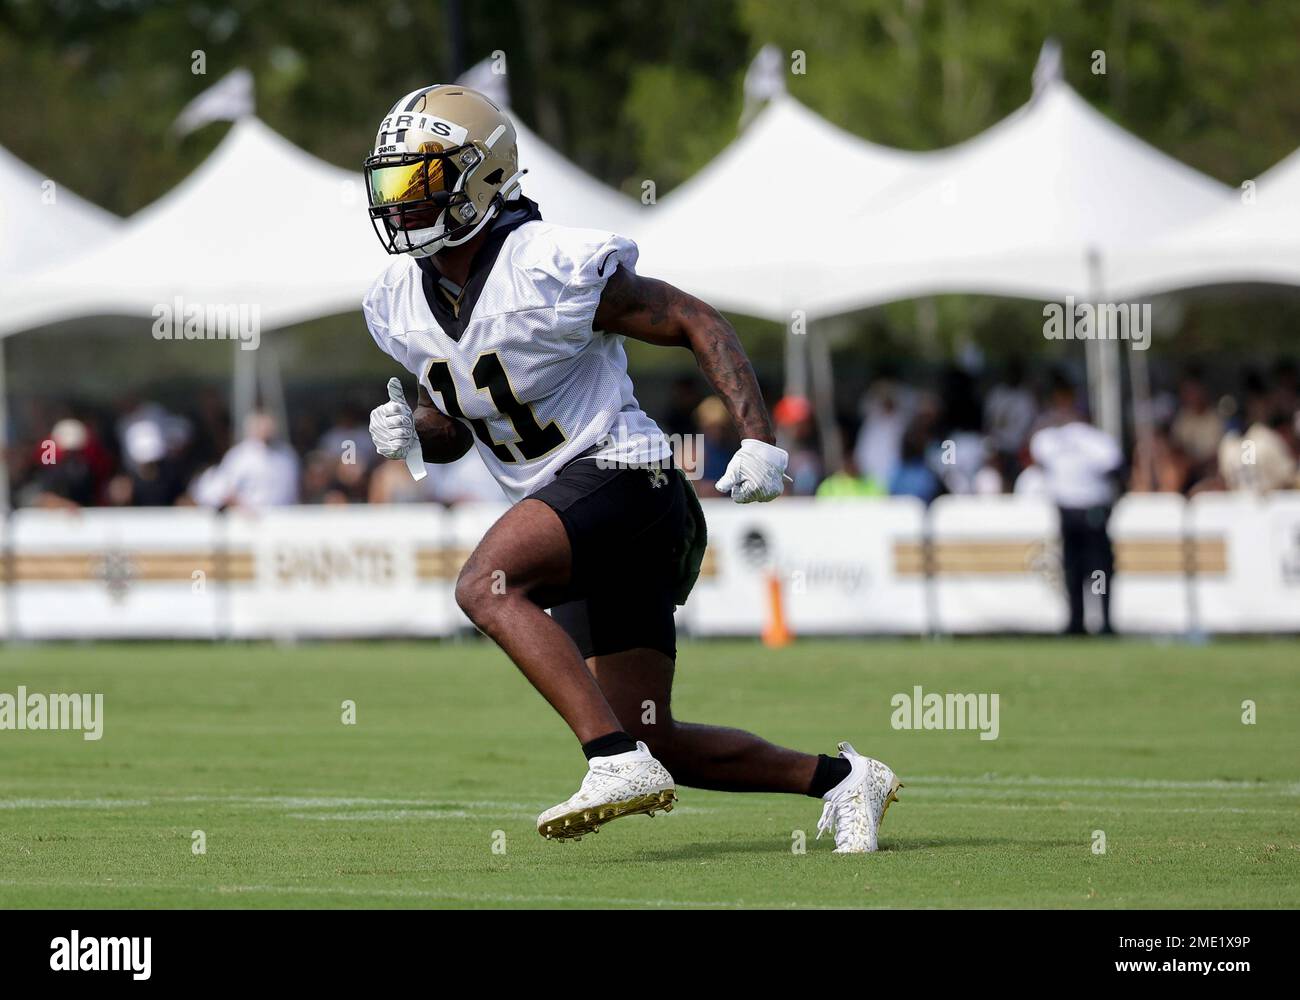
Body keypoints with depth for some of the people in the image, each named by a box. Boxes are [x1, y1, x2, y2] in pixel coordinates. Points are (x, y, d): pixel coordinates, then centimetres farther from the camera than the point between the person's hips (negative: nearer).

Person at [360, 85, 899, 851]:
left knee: (485, 585, -30)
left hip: (619, 475, -8)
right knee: (655, 743, 6)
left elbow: (697, 324, -10)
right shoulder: (402, 305, 6)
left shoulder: (553, 269, -17)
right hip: (565, 502, 8)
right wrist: (411, 431, -4)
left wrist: (759, 440, -20)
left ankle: (619, 762, -31)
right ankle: (841, 780, 21)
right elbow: (455, 428, 20)